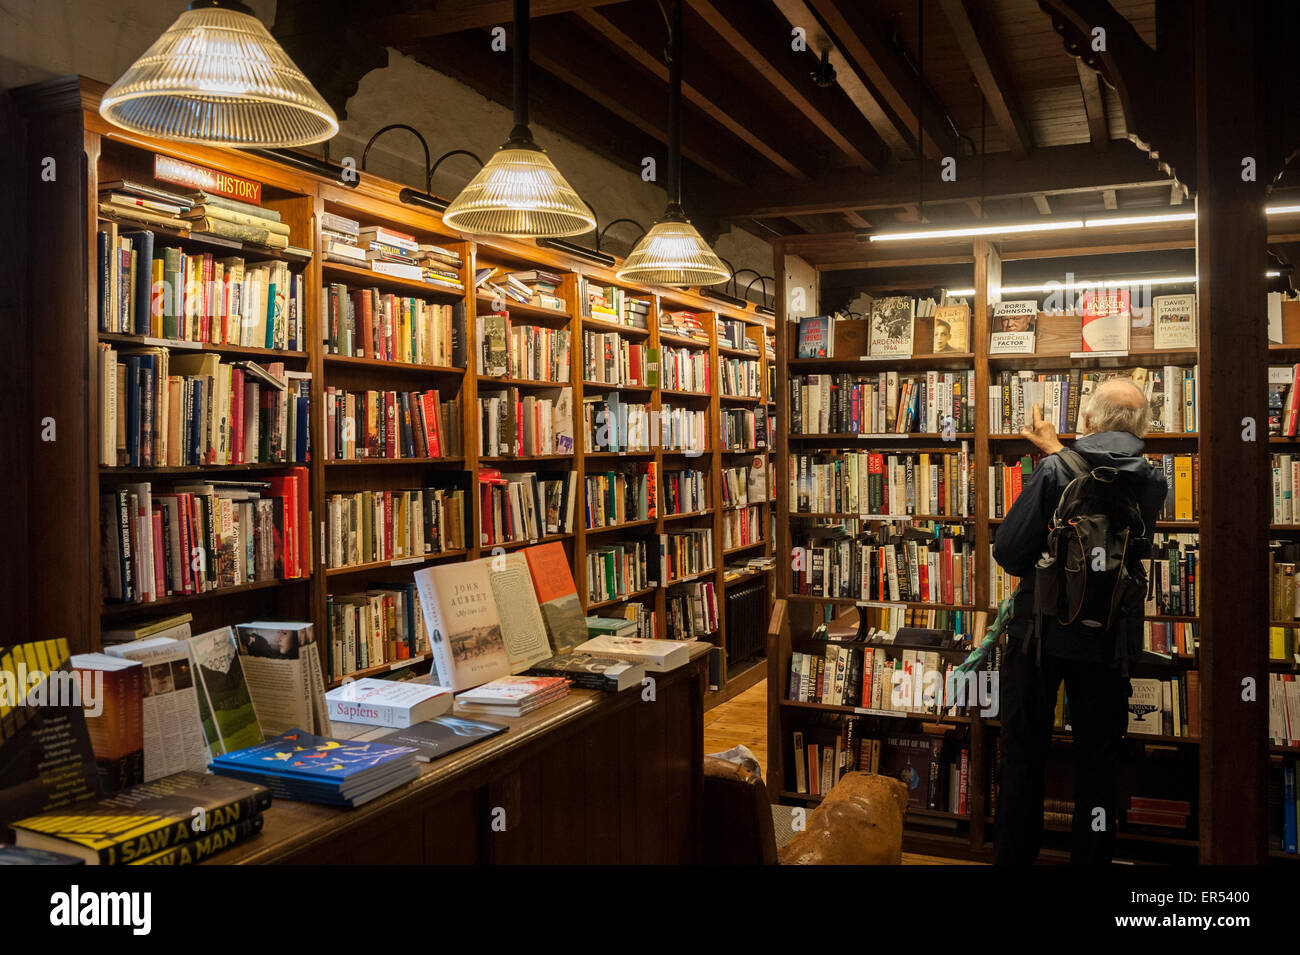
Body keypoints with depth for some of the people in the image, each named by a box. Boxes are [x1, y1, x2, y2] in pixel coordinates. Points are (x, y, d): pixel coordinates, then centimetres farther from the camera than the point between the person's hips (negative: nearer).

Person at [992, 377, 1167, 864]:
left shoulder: (1054, 470, -16)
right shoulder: (1151, 482, -4)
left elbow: (1008, 551, -18)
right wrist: (1058, 451, 24)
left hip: (1041, 629, -2)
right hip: (1109, 637, 3)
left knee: (1023, 755, 12)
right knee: (1096, 761, 15)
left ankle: (1013, 854, 22)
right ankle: (1090, 855, 24)